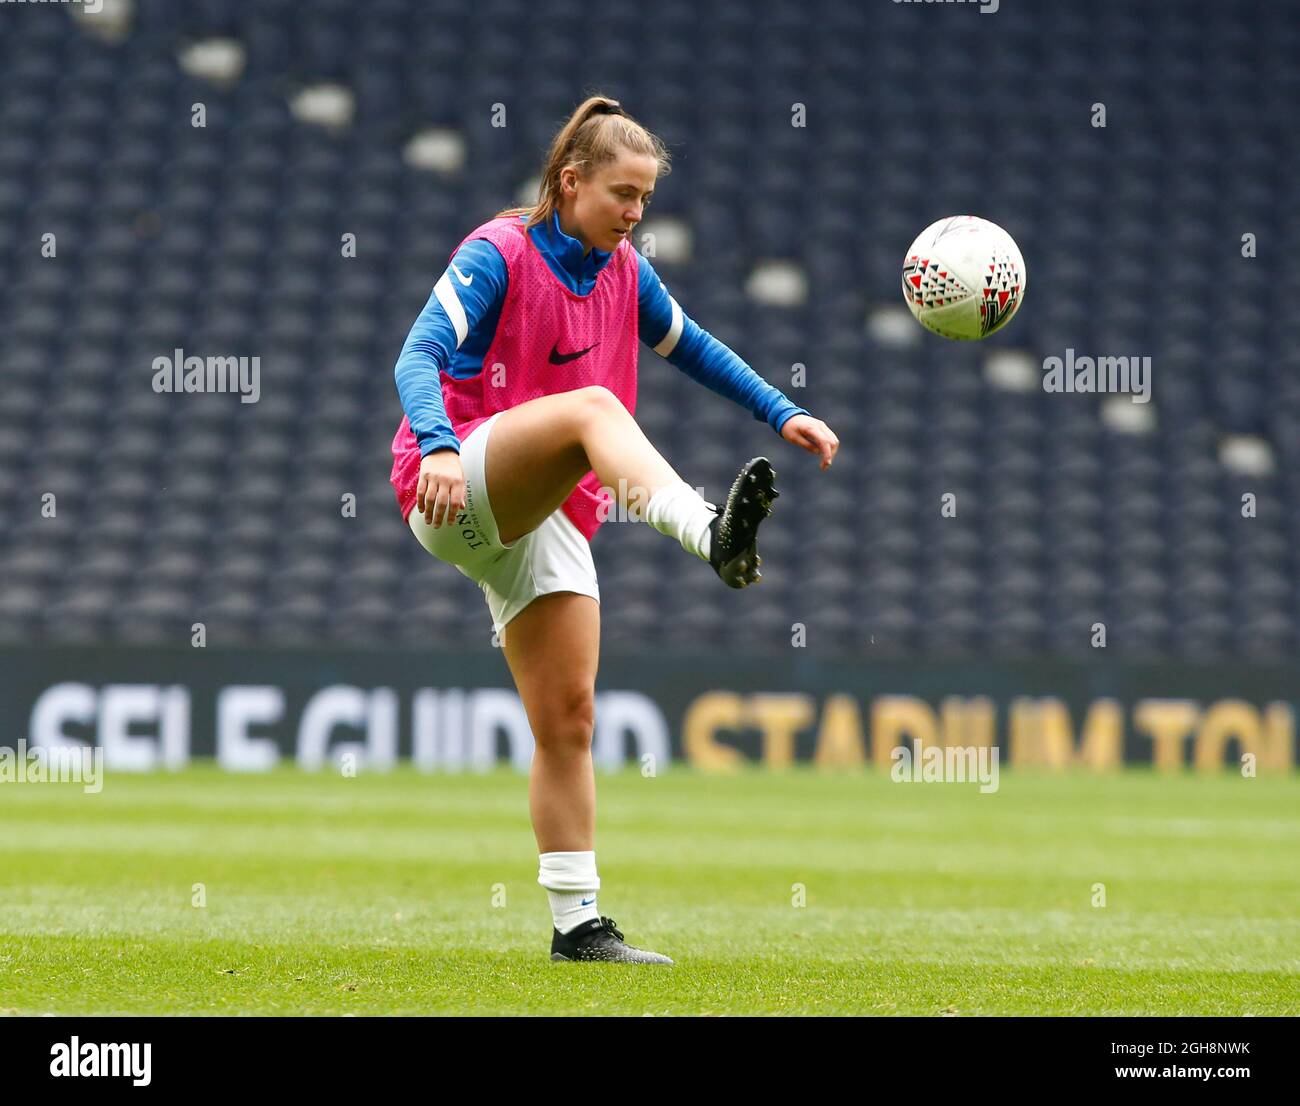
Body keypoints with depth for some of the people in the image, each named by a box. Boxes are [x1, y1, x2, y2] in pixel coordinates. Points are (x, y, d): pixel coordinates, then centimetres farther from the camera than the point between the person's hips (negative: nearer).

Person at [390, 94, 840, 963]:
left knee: (569, 718, -1)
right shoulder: (498, 255, -8)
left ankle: (578, 923, 3)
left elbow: (693, 347, 28)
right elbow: (421, 354, -20)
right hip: (453, 495, -7)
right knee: (591, 407, -35)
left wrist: (780, 413, 17)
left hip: (545, 520, 7)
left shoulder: (623, 273, 12)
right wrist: (438, 445, -38)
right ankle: (712, 534, -62)